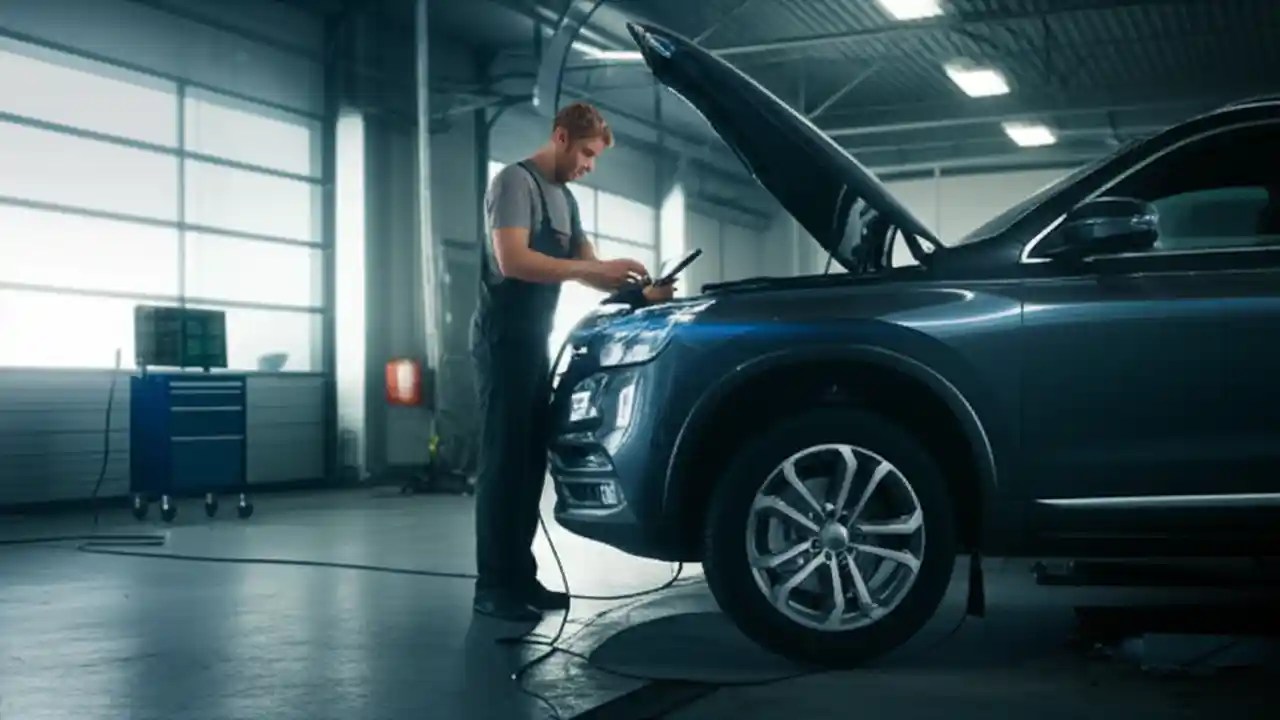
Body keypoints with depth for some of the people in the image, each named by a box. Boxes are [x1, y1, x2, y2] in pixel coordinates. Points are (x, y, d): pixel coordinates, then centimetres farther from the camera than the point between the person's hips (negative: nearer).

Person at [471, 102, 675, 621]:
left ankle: (518, 577, 13)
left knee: (529, 461, 8)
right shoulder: (516, 181, -9)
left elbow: (588, 267, 21)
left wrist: (641, 292, 4)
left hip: (534, 342, 9)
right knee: (503, 461, -10)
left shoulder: (565, 200, 20)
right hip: (504, 339, -9)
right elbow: (512, 261, -21)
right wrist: (599, 269, -22)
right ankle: (492, 586, -7)